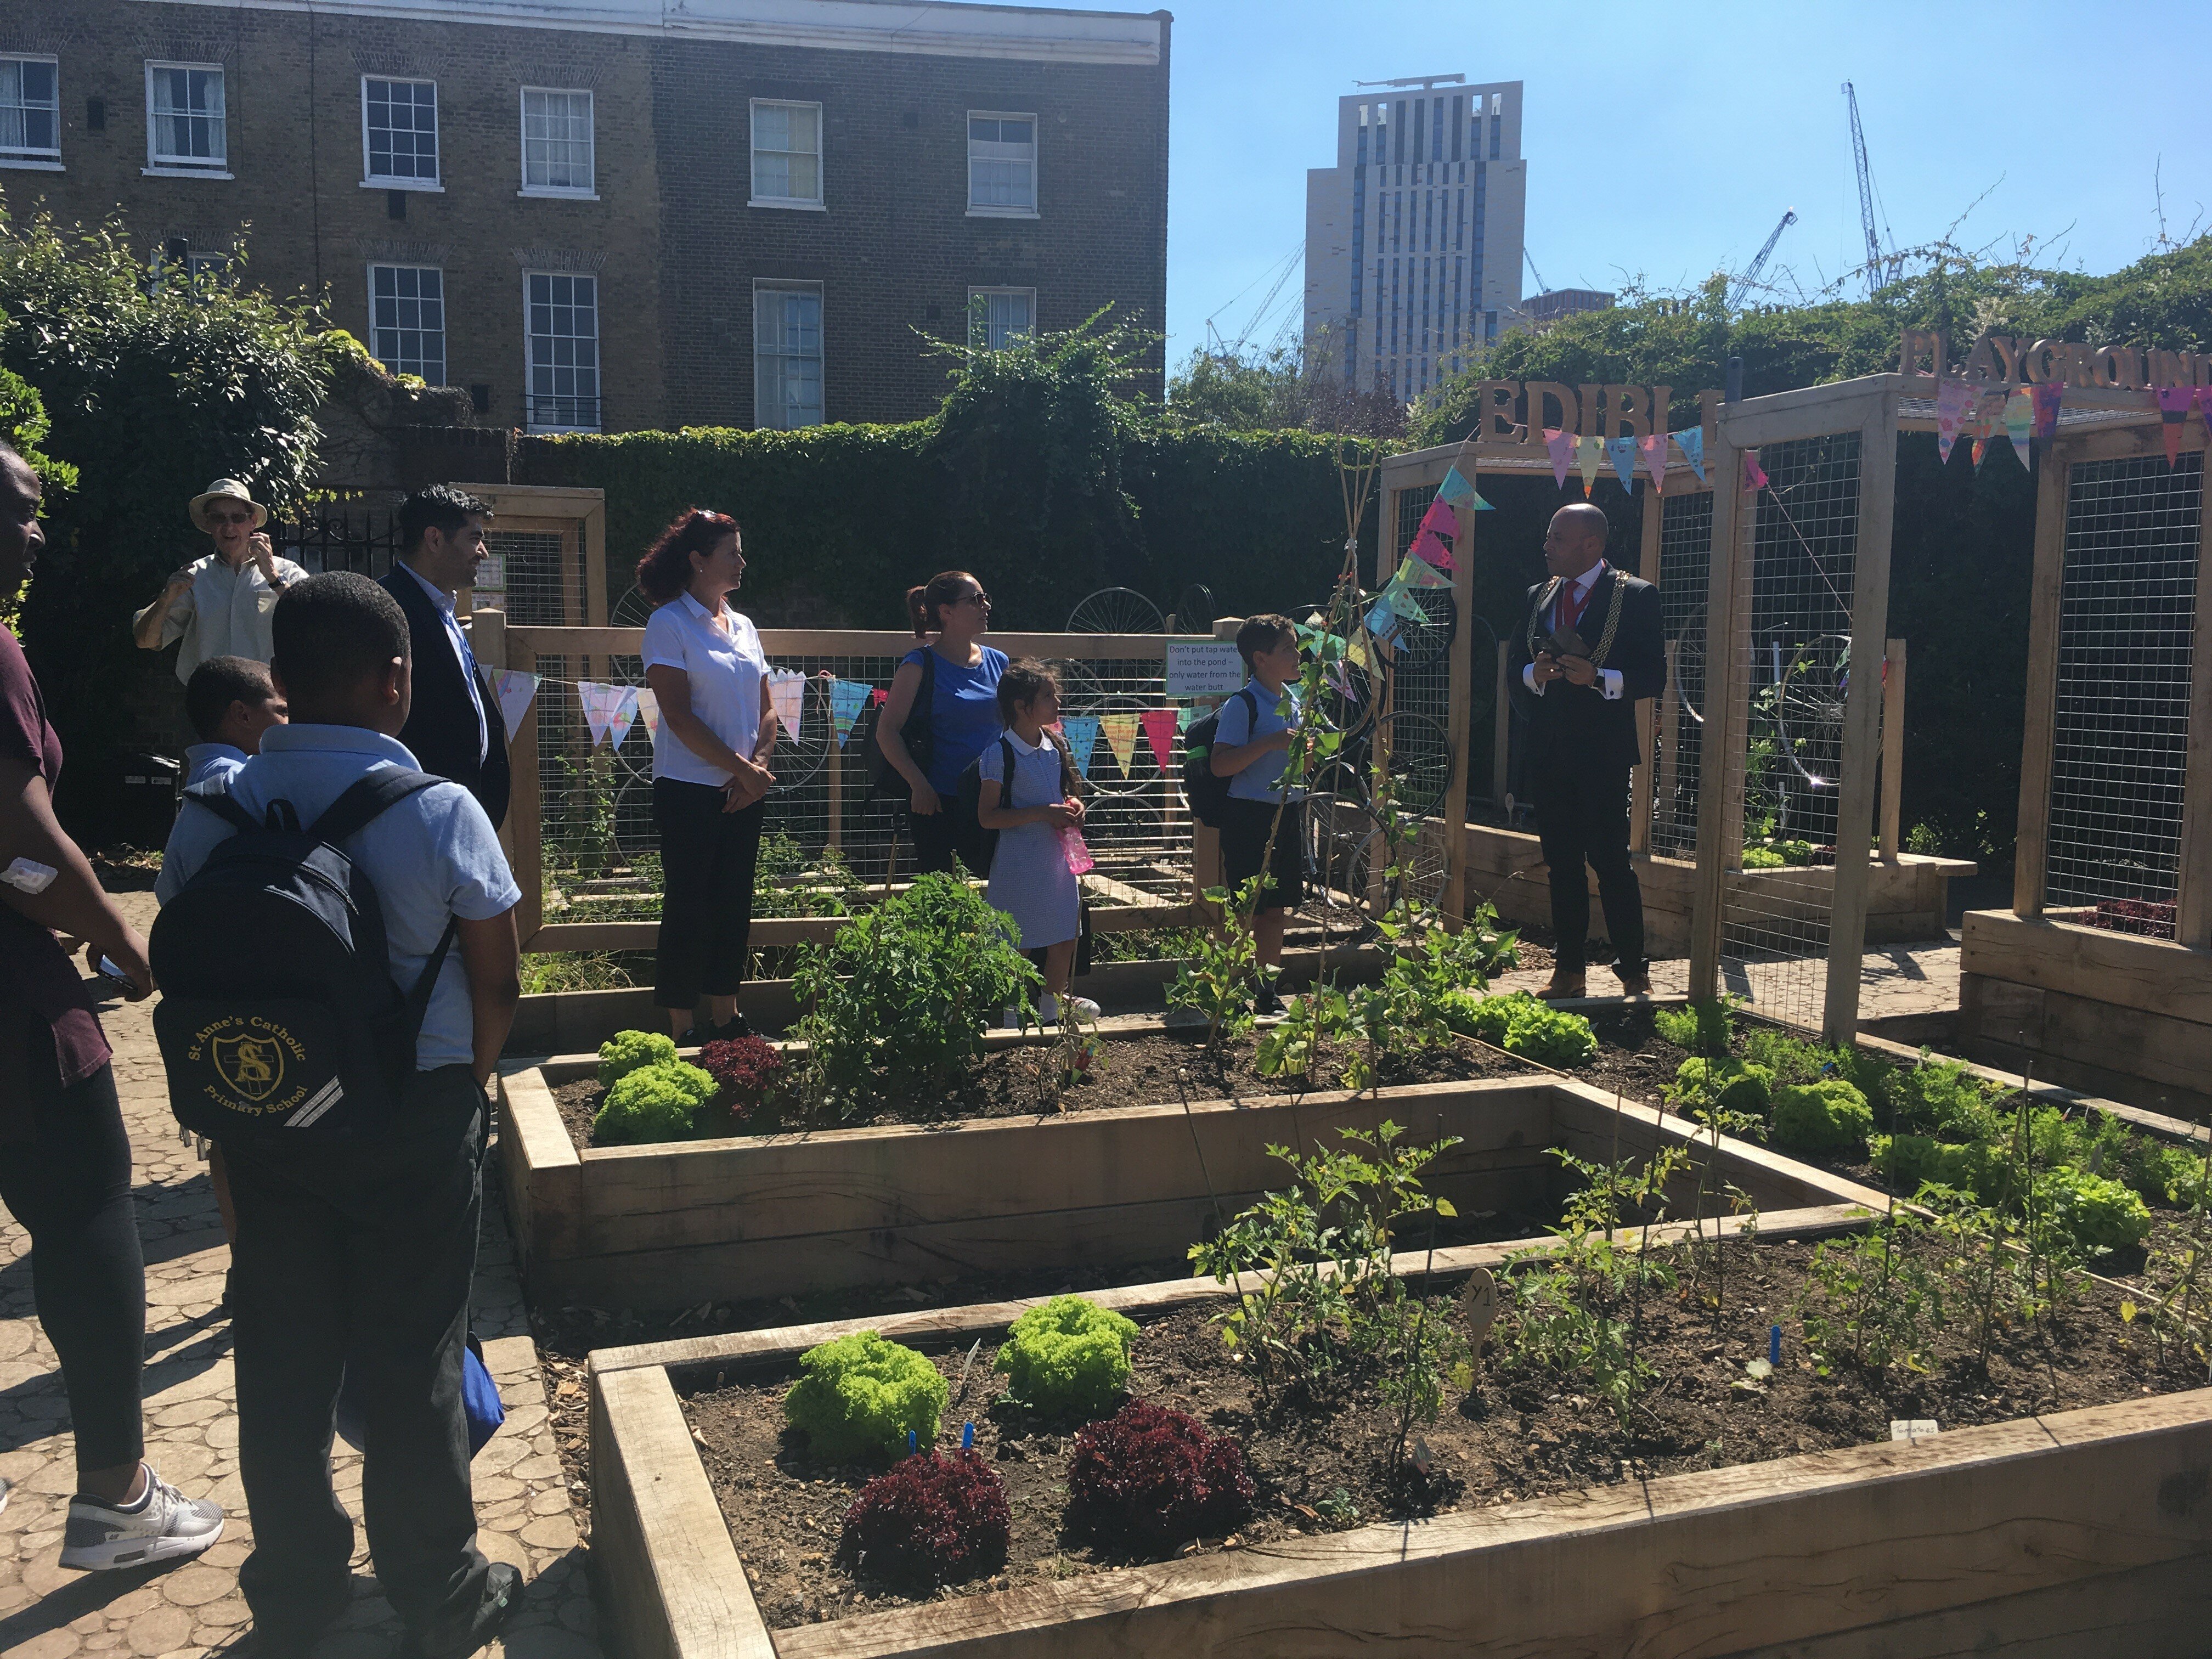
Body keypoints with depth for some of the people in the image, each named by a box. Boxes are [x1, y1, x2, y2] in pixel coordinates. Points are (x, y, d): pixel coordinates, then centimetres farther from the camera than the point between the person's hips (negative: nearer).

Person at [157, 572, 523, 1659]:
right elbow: (496, 989, -9)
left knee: (282, 1364, 17)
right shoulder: (440, 812, -14)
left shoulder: (210, 814, -5)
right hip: (418, 1120, -3)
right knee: (412, 1368, 10)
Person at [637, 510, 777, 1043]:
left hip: (745, 792, 6)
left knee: (734, 905, 11)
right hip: (690, 792, -6)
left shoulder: (743, 627, 13)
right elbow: (679, 715, -14)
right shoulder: (669, 624, -7)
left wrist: (759, 764, -5)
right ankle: (684, 1029, 8)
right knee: (689, 909, 0)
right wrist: (743, 769, -14)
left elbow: (766, 709, 13)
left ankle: (725, 1017, 21)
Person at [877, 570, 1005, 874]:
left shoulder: (997, 662, 9)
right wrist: (919, 784, -18)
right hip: (936, 802, -4)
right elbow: (888, 730, -10)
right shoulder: (921, 665, -6)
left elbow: (1011, 727, 19)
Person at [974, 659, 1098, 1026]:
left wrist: (1073, 807, -1)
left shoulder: (1053, 747, 7)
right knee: (1019, 941, 0)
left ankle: (1055, 1000, 36)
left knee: (1066, 932, 17)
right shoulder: (1000, 755, -15)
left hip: (1057, 856, 8)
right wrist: (1043, 813, -21)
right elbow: (987, 816, -18)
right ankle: (1013, 1012, 16)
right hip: (1020, 861, -7)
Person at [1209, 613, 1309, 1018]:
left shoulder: (1295, 702, 12)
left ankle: (1269, 994, 23)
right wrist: (1270, 743, -26)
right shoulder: (1243, 705, -13)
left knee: (1276, 910, 13)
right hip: (1250, 816, -8)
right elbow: (1220, 765, -20)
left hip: (1288, 813, 8)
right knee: (1243, 911, -3)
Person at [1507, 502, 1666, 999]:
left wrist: (1598, 677, -22)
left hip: (1602, 753, -5)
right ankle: (1569, 971, 17)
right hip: (1549, 752, 6)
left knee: (1611, 861, -5)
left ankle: (1634, 973, 5)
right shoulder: (1539, 597, 14)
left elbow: (1654, 677, -8)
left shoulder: (1636, 596, -3)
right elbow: (1518, 665, 16)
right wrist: (1535, 673, -6)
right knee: (1561, 864, 10)